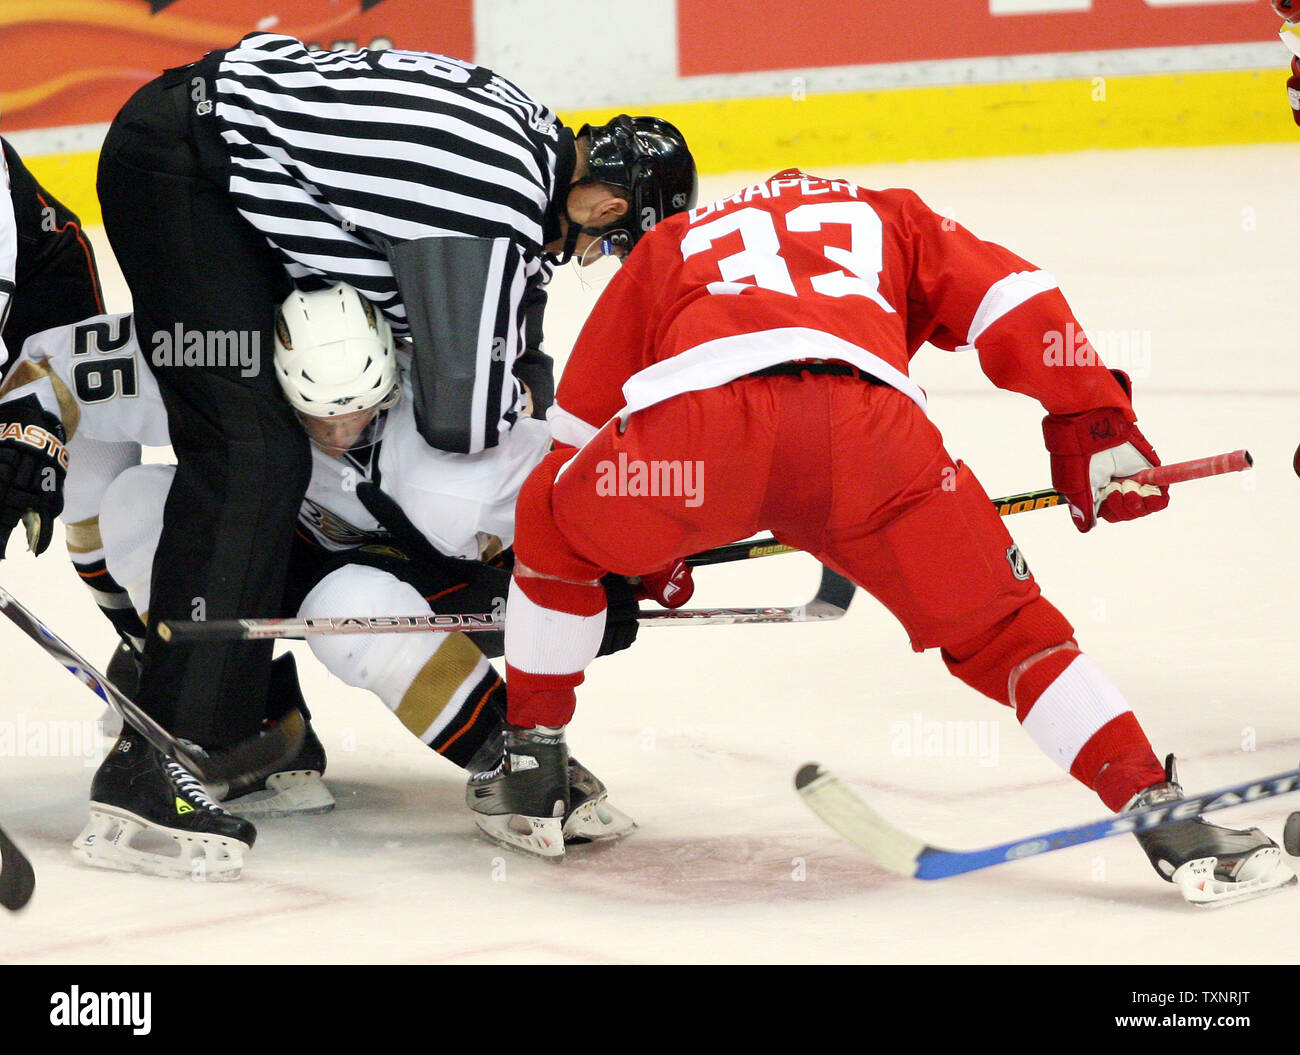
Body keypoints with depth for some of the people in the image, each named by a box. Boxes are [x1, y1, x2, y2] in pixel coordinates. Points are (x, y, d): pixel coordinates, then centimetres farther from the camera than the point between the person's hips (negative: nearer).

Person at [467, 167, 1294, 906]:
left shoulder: (671, 244, 42)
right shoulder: (887, 217, 40)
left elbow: (582, 412, 42)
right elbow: (1015, 301, 22)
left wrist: (640, 551, 55)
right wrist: (1092, 423, 23)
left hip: (695, 419, 0)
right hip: (871, 425, 0)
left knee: (552, 524, 31)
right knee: (998, 627, 18)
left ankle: (531, 774, 32)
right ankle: (1165, 817, 5)